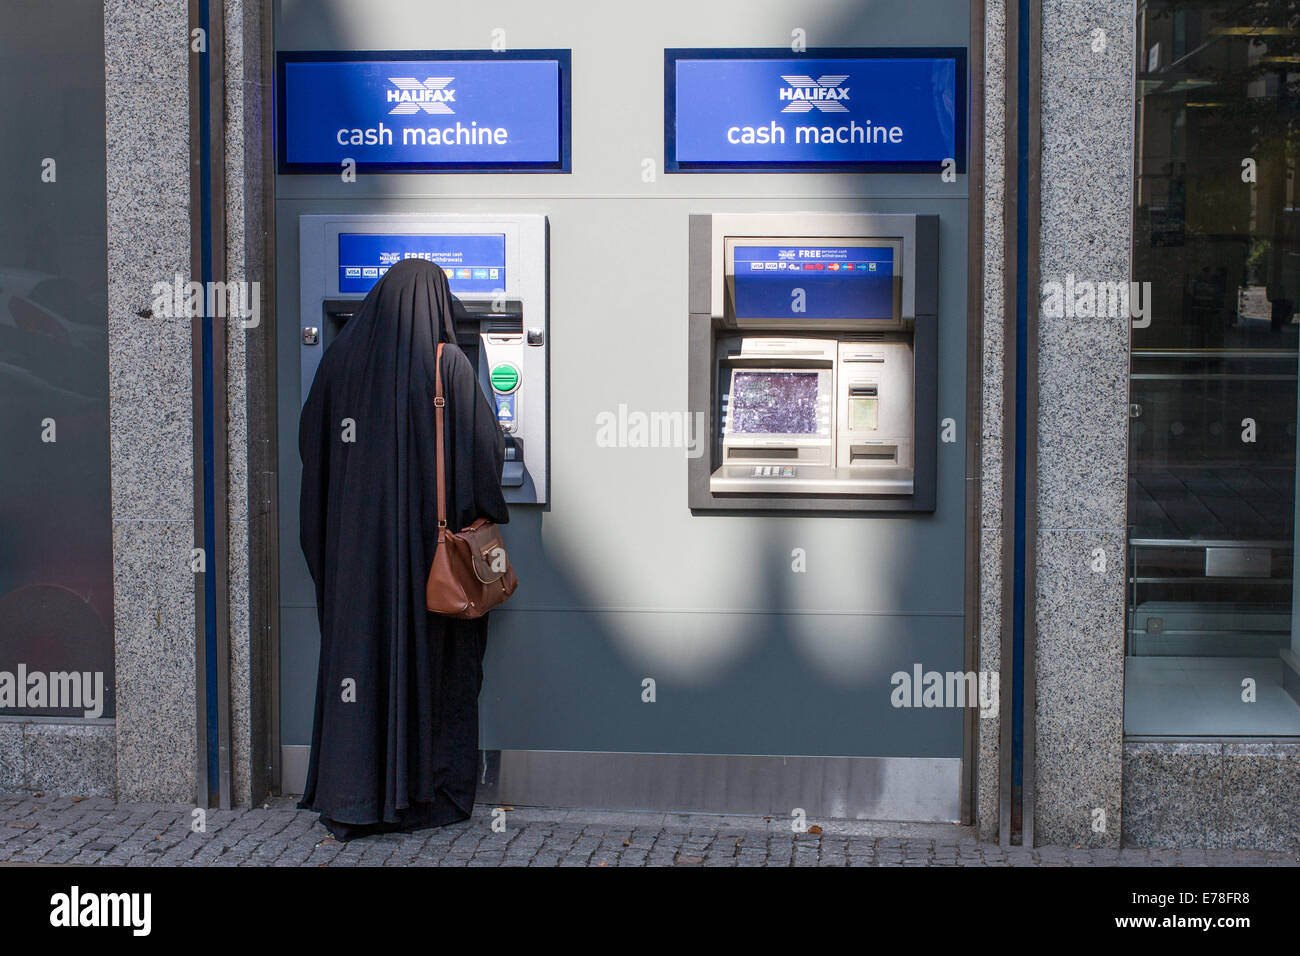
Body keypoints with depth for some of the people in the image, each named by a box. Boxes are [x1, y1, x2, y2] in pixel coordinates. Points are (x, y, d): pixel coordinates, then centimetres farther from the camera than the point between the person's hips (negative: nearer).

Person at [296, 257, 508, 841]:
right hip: (428, 537, -3)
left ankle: (351, 799, 10)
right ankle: (427, 795, 11)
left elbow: (310, 439, 10)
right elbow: (487, 447, -8)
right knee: (431, 659, 5)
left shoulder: (342, 358, 4)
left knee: (356, 648, 8)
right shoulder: (448, 365, -7)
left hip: (354, 538, 3)